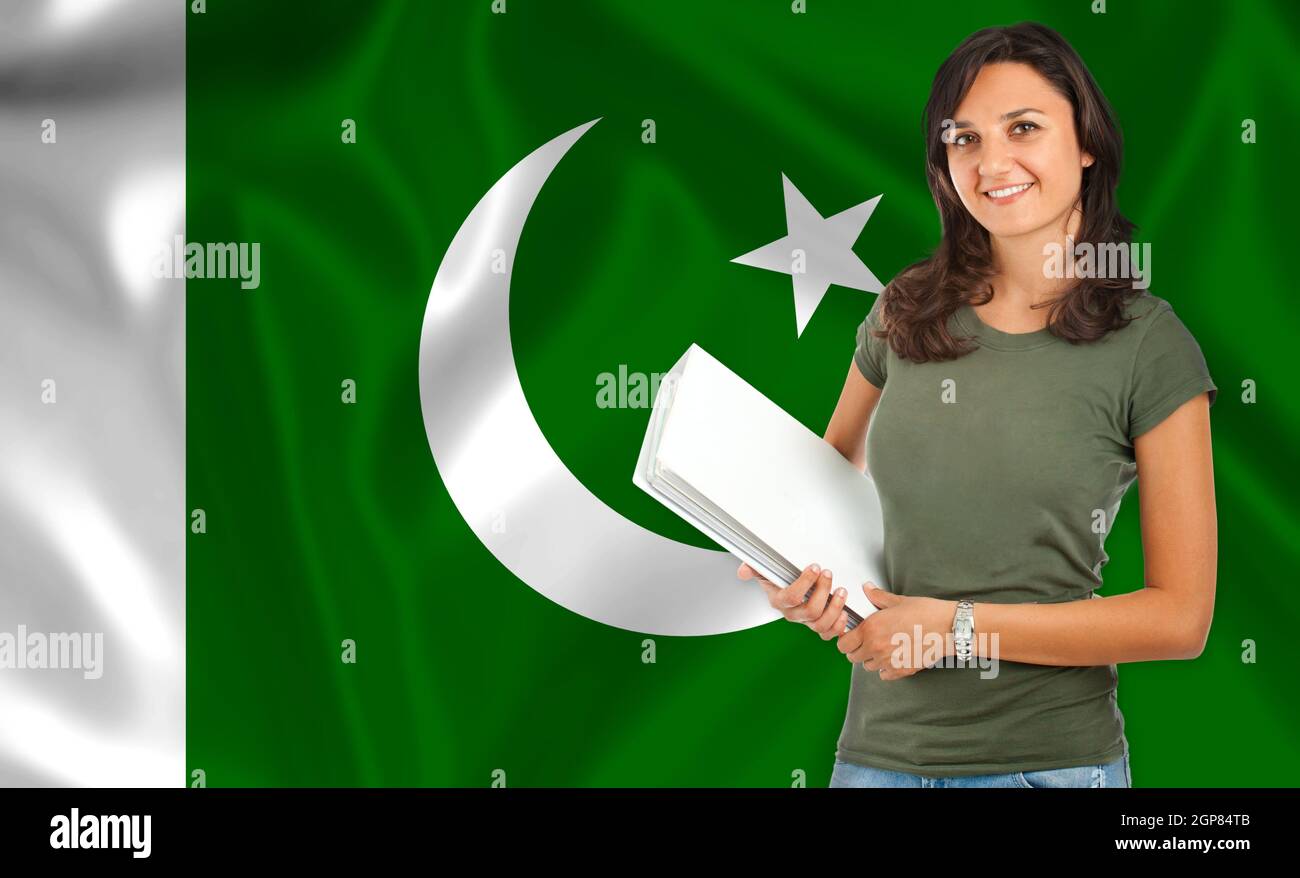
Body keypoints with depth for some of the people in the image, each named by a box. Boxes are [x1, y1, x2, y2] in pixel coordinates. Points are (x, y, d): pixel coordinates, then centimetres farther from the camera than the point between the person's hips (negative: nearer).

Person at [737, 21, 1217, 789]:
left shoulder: (1150, 347, -7)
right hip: (880, 747, 3)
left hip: (1052, 757, -3)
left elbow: (1180, 617, -9)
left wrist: (956, 626, -13)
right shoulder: (908, 313, 2)